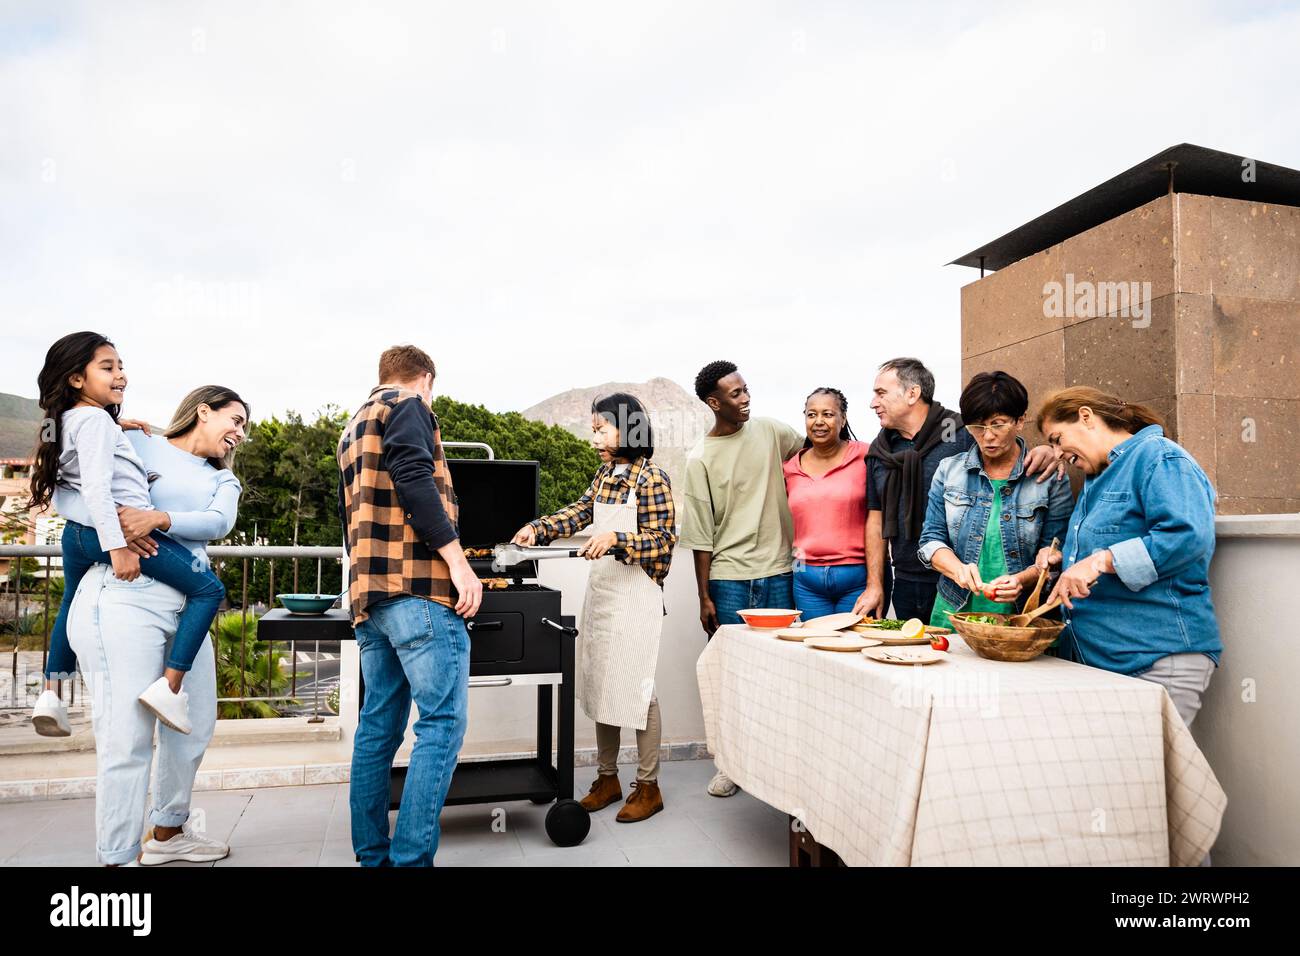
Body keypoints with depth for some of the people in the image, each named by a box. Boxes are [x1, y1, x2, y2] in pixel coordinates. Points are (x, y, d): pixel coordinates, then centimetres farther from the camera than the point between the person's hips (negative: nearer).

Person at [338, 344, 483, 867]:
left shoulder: (353, 426, 27)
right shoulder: (407, 406, -1)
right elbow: (415, 482, -17)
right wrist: (457, 561, -19)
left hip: (367, 594, 9)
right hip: (418, 588, -9)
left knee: (378, 725, 12)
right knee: (442, 724, -7)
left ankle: (371, 854, 17)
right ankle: (411, 857, -7)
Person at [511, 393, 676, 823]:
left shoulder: (652, 477, -13)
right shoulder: (605, 474, 10)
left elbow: (663, 541, -14)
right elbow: (580, 511, 16)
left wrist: (615, 538, -27)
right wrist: (538, 528, 3)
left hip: (636, 597, -8)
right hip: (600, 591, 8)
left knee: (636, 689, -1)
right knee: (600, 686, 13)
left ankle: (648, 787, 14)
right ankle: (607, 778, 26)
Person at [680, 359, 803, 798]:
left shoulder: (771, 431, 4)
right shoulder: (701, 458, -4)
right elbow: (701, 536, -4)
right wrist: (704, 597, -3)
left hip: (778, 573, 2)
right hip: (729, 579, -2)